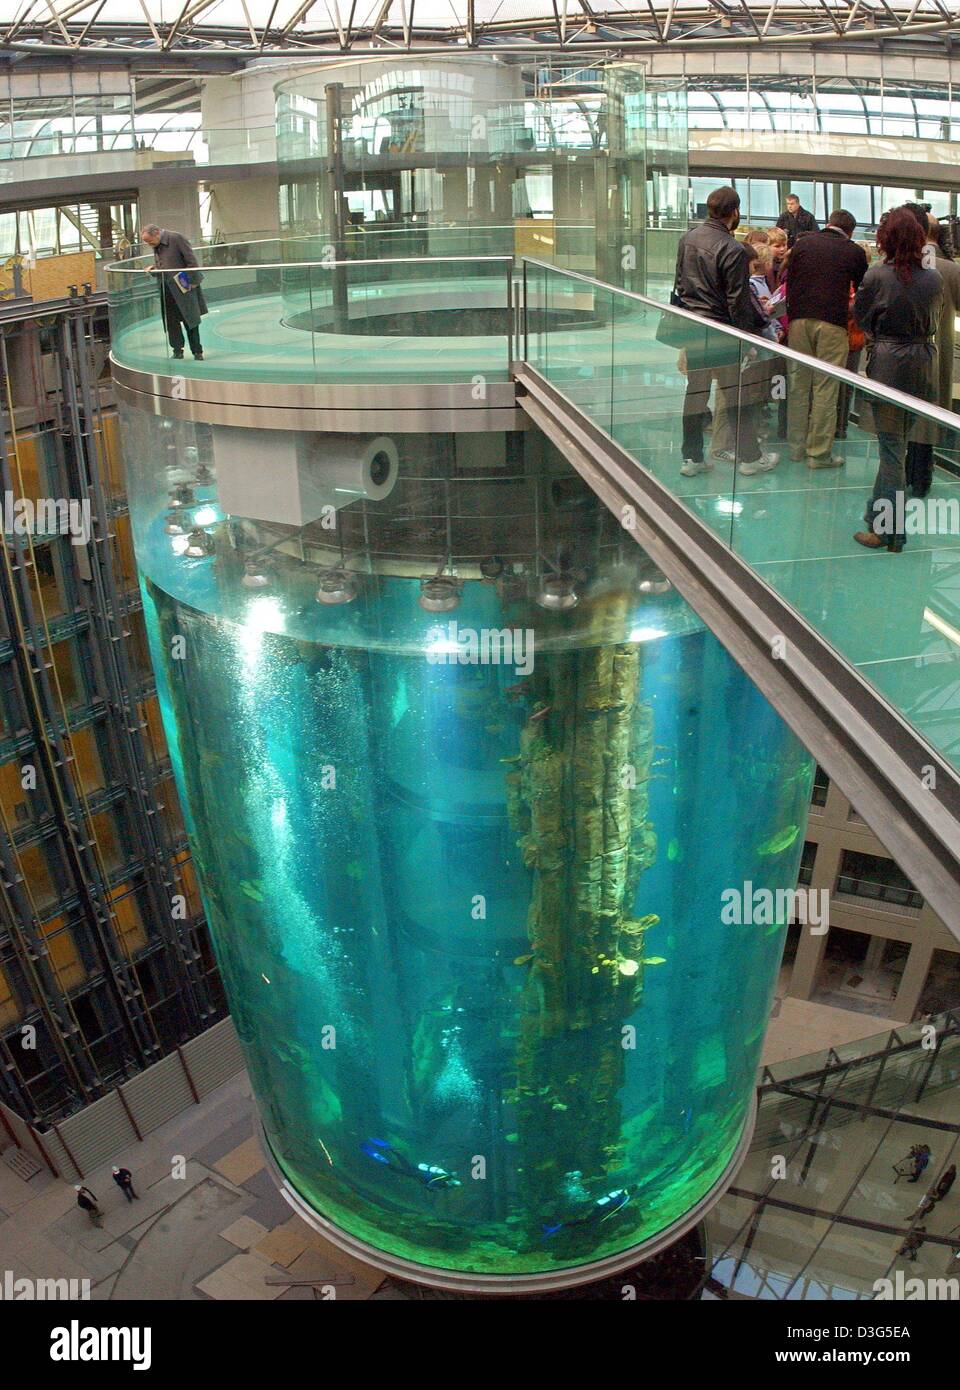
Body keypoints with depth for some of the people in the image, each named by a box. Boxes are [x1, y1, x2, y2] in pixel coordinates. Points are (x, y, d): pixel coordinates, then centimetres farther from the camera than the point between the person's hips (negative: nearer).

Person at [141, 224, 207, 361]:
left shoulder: (177, 238, -12)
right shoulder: (156, 246, 10)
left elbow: (191, 261, -13)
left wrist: (193, 281, -14)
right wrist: (153, 269, 1)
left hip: (183, 288, -6)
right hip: (166, 291, 6)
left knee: (190, 321, 1)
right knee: (171, 322, 5)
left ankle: (197, 352, 10)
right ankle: (177, 351, 14)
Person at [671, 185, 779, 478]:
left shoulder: (687, 239, 4)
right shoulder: (733, 250, -17)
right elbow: (738, 301, -15)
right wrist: (750, 333, -4)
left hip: (691, 328, 6)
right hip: (720, 331, -6)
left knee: (695, 392, 12)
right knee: (735, 395, 5)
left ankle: (692, 459, 16)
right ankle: (751, 457, 16)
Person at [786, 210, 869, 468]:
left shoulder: (803, 244, 13)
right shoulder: (854, 252, 6)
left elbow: (789, 282, 15)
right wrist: (853, 315, 32)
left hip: (799, 320, 3)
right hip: (832, 323, -3)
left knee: (799, 384, 9)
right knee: (826, 389, -1)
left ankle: (796, 447, 14)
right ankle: (819, 453, 1)